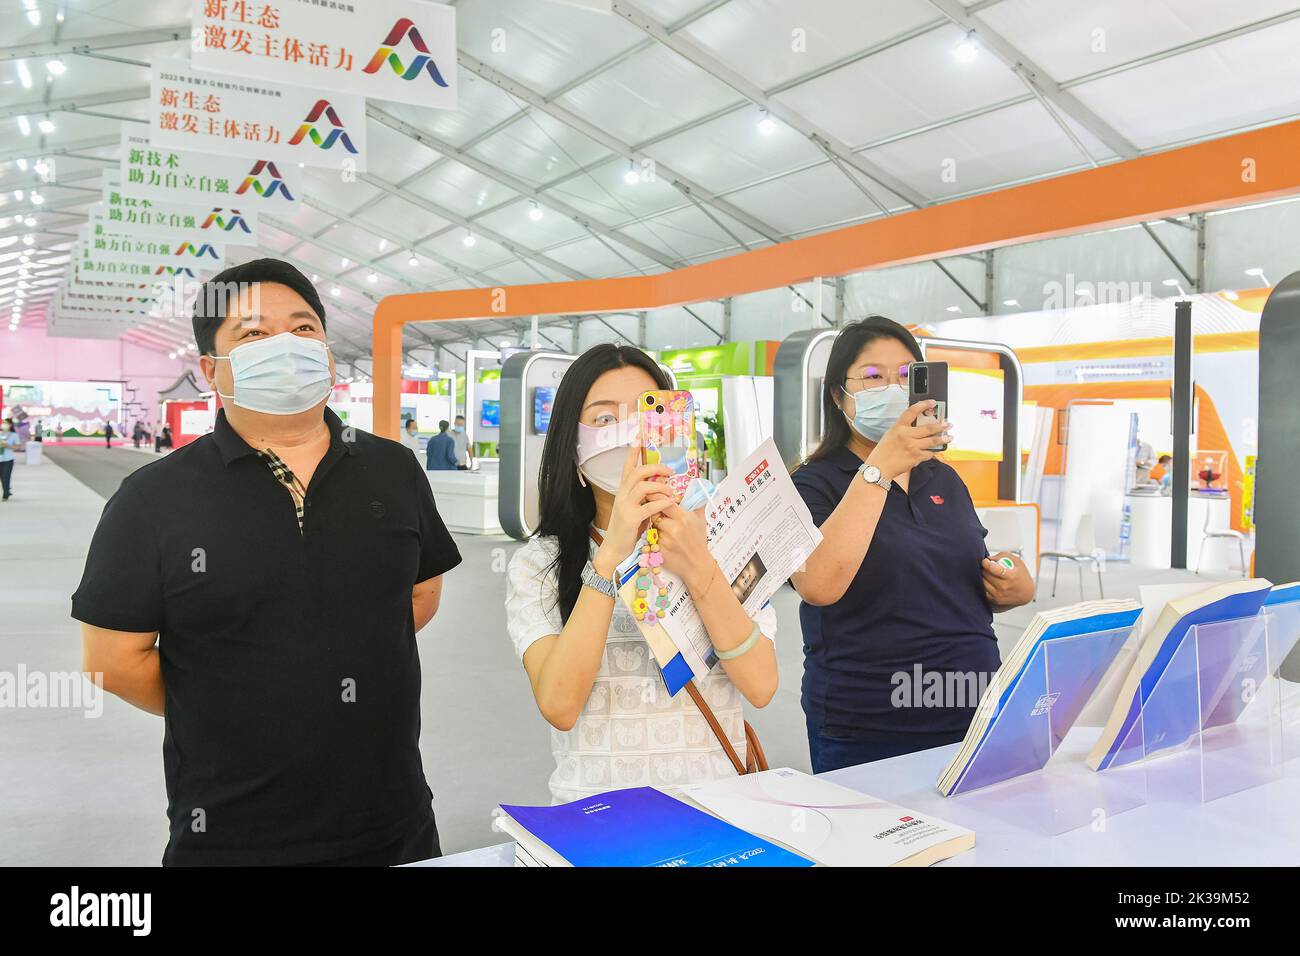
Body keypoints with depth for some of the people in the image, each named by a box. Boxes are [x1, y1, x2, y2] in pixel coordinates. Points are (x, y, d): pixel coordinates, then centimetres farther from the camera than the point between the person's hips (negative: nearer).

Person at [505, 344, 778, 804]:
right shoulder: (536, 565, 2)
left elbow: (761, 687, -6)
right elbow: (559, 706, -13)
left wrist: (698, 568, -19)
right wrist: (610, 555, -20)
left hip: (715, 804, 1)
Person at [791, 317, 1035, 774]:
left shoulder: (945, 480, 12)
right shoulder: (814, 483, -7)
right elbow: (818, 585, -27)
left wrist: (1017, 588, 0)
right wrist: (879, 468, -27)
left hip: (974, 719, 6)